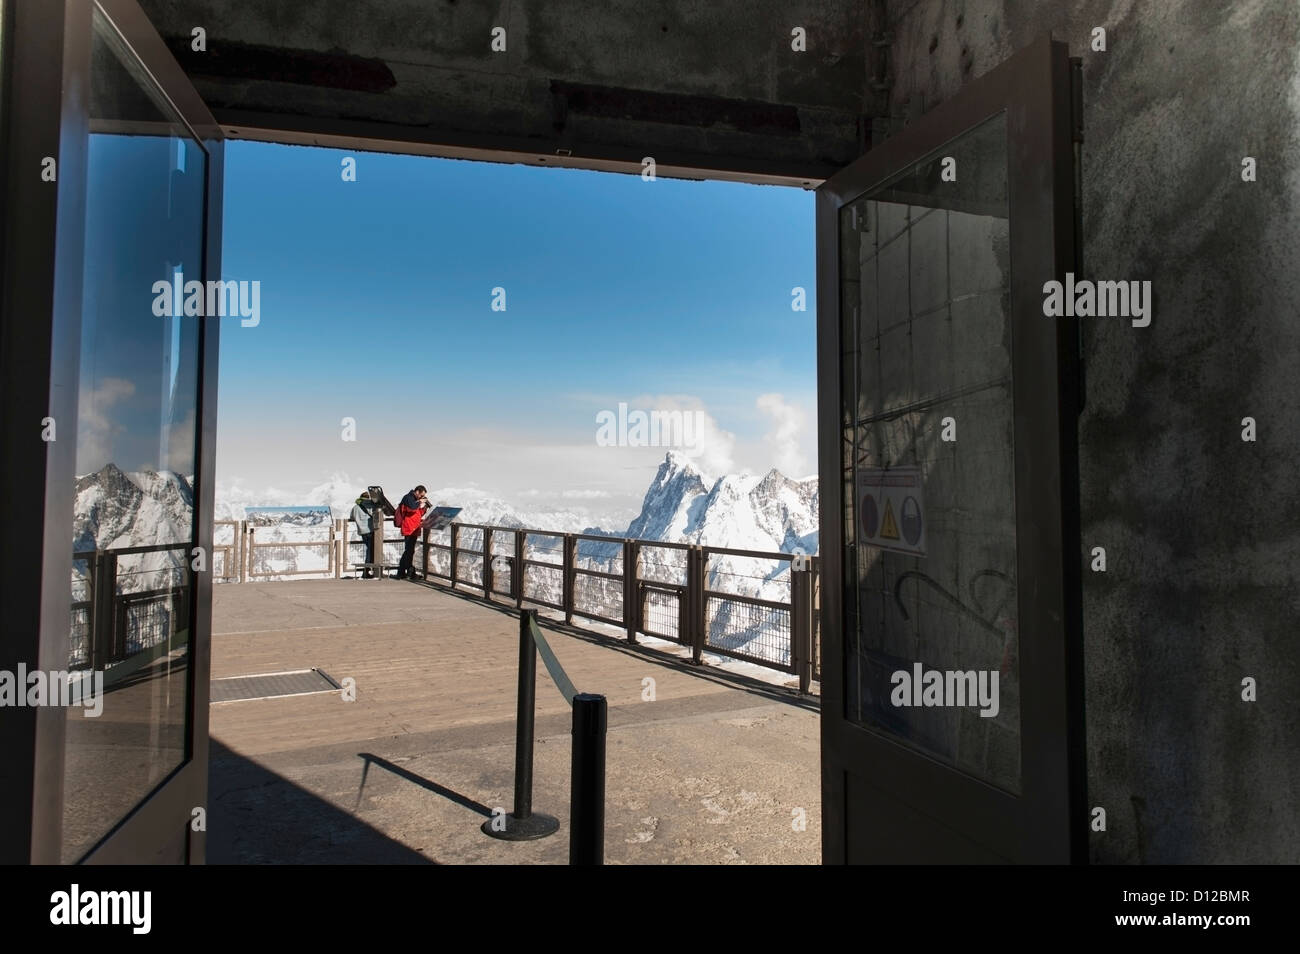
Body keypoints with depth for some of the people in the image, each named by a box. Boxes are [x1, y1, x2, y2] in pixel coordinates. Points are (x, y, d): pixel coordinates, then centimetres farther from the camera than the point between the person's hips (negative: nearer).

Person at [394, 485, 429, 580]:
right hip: (409, 529, -10)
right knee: (409, 551, -11)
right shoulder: (408, 498, -8)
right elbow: (412, 507, -28)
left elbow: (420, 514, 20)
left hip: (414, 529, 10)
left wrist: (424, 505, 7)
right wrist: (419, 502, -12)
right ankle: (401, 573, -9)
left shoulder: (415, 499, 21)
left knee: (410, 551, 13)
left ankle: (410, 572, 19)